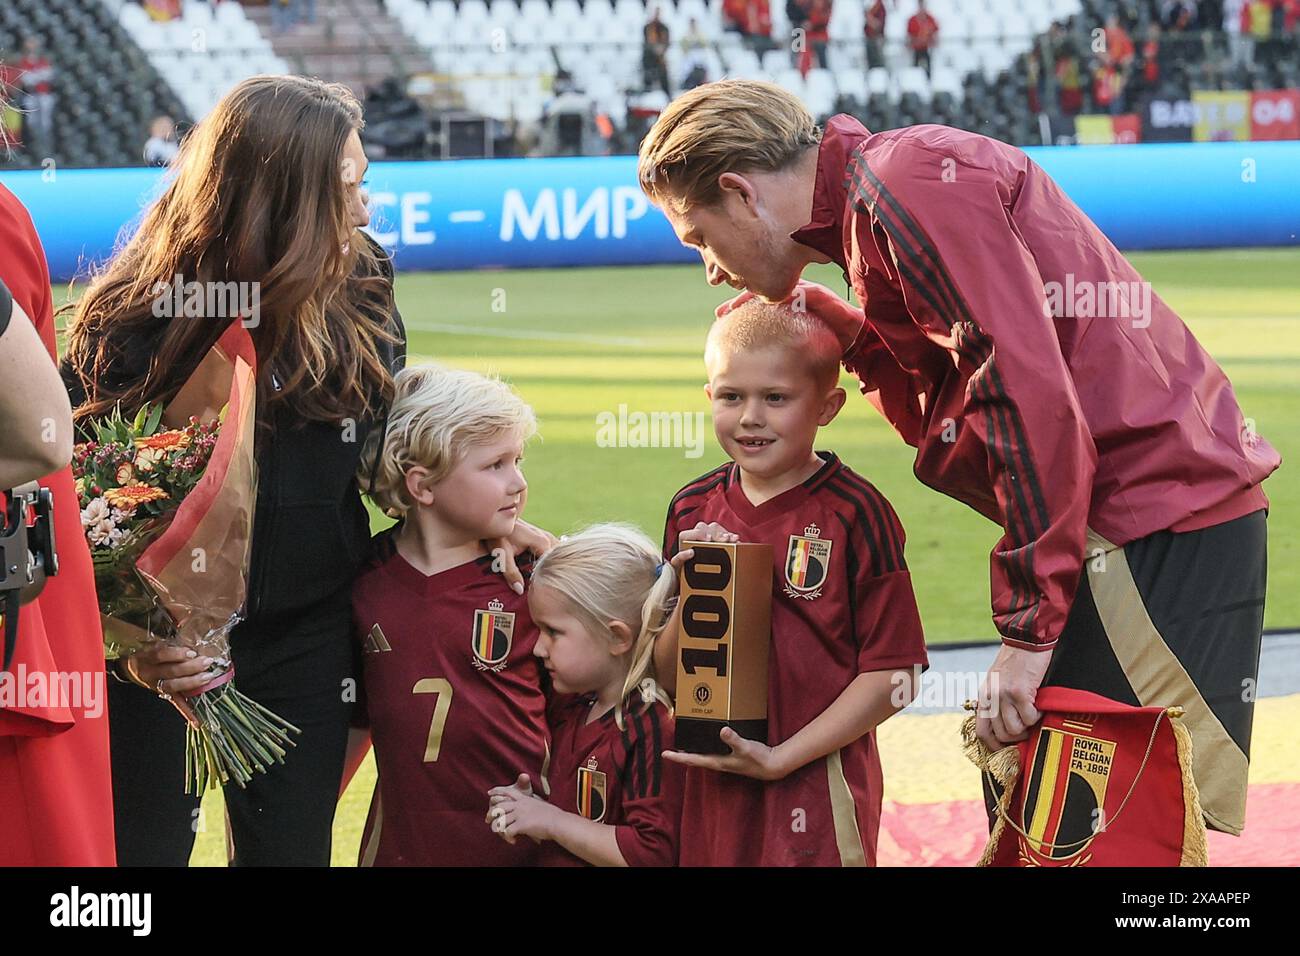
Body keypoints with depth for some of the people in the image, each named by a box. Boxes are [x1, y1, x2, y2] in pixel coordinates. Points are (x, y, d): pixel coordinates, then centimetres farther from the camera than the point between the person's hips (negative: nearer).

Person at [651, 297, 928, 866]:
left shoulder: (854, 513, -10)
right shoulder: (691, 511, 5)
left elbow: (892, 676, -10)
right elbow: (666, 674, 9)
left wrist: (783, 757, -14)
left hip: (818, 789, -4)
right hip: (711, 785, 4)